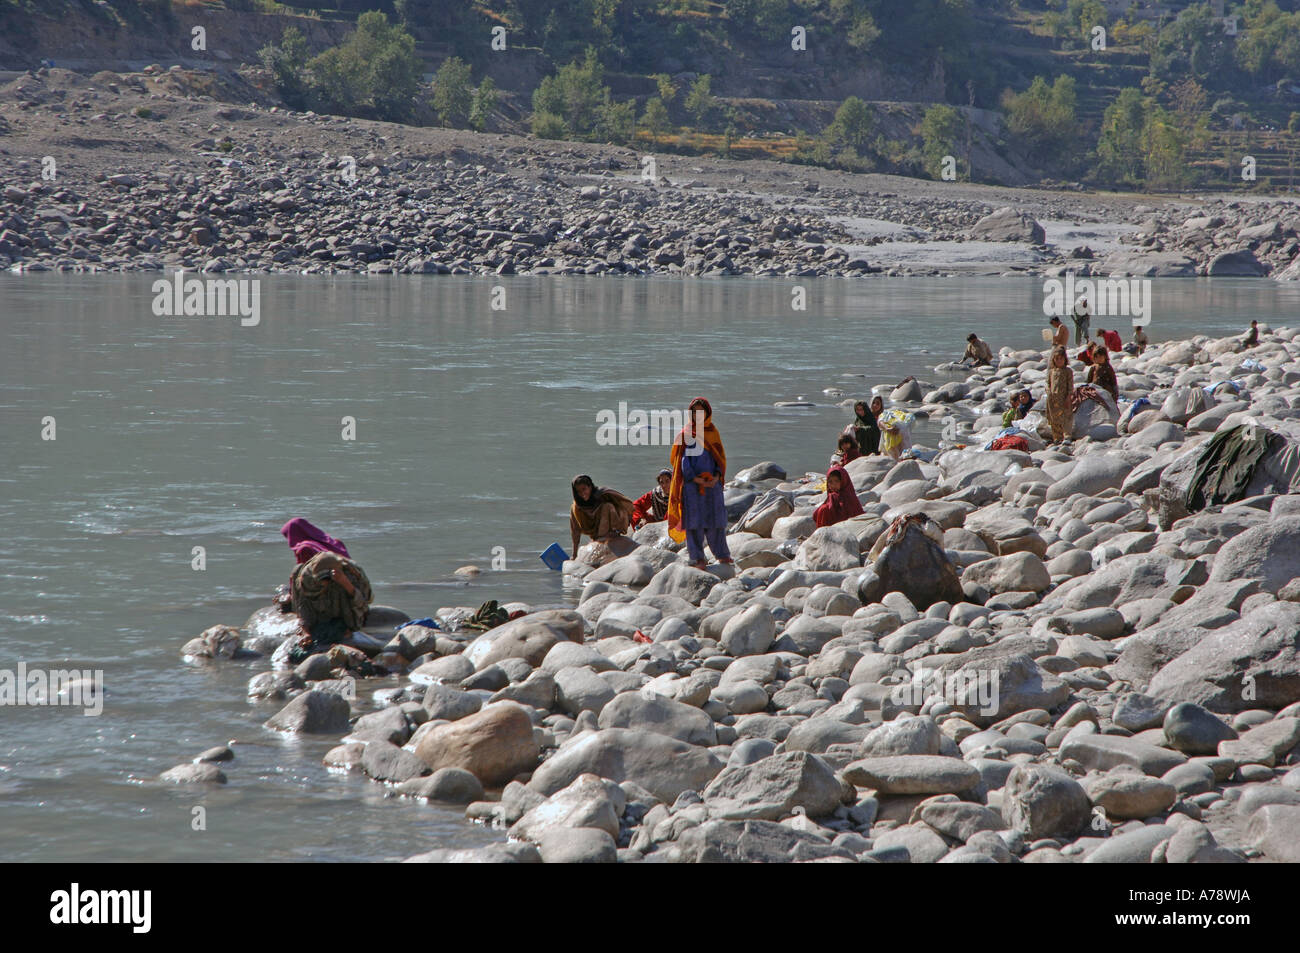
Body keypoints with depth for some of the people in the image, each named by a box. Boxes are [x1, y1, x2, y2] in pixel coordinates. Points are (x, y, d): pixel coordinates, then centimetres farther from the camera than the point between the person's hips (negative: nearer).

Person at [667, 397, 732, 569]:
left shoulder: (713, 432, 10)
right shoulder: (686, 434, 0)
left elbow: (720, 457, 10)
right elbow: (682, 460, -4)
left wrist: (717, 476, -7)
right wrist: (696, 479, -15)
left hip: (712, 482, 3)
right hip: (692, 482, -3)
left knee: (715, 517, 5)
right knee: (694, 520, -5)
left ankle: (721, 554, 18)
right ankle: (698, 558, -1)